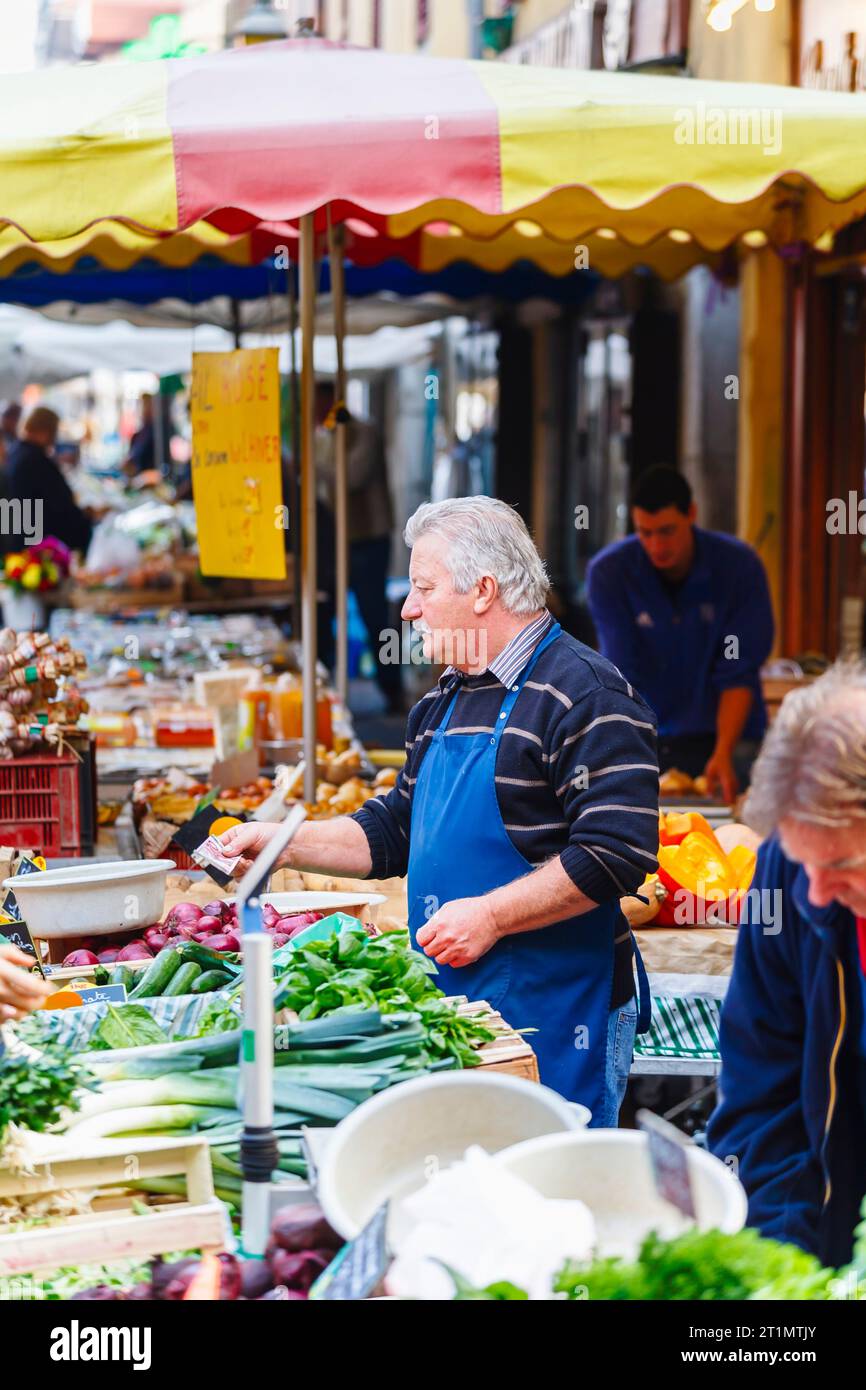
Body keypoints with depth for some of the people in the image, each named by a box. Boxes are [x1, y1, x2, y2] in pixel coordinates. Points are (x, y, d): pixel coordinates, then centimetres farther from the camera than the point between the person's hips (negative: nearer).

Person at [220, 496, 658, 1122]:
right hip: (454, 1000, 8)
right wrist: (280, 842, 14)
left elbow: (616, 853, -20)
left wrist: (490, 915, -21)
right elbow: (393, 832, 25)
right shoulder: (444, 702, 16)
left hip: (554, 1014, -8)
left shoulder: (587, 695, -12)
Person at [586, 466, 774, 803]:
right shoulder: (607, 572, -11)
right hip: (647, 737, 0)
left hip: (726, 735, 0)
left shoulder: (740, 566, -11)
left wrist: (723, 753, -24)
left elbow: (738, 675, -13)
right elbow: (623, 675, -16)